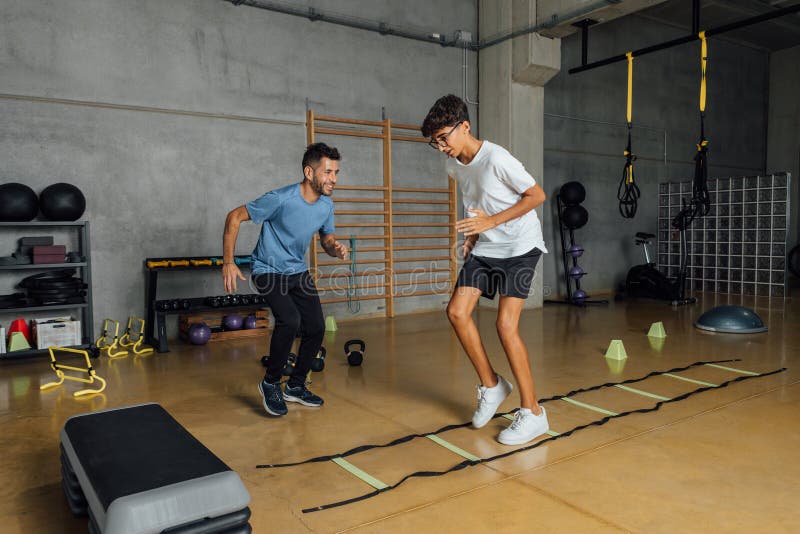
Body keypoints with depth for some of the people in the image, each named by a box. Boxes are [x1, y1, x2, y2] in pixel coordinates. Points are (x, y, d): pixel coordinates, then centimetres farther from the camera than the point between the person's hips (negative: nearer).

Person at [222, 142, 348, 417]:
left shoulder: (326, 204, -6)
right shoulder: (281, 199, -25)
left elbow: (327, 239, 9)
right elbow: (234, 217, -16)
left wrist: (336, 249, -16)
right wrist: (228, 263, -20)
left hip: (298, 271, 7)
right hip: (269, 271, -6)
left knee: (316, 329, 1)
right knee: (290, 321, -27)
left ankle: (296, 386, 22)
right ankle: (270, 383, -3)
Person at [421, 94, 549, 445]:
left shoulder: (496, 158, -20)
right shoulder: (454, 166, 3)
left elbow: (537, 195, -15)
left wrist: (491, 221, -21)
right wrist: (473, 233, 4)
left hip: (519, 246, -7)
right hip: (484, 248, 8)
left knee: (506, 325, -14)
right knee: (457, 311, -4)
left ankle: (533, 413, -1)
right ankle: (491, 386, 14)